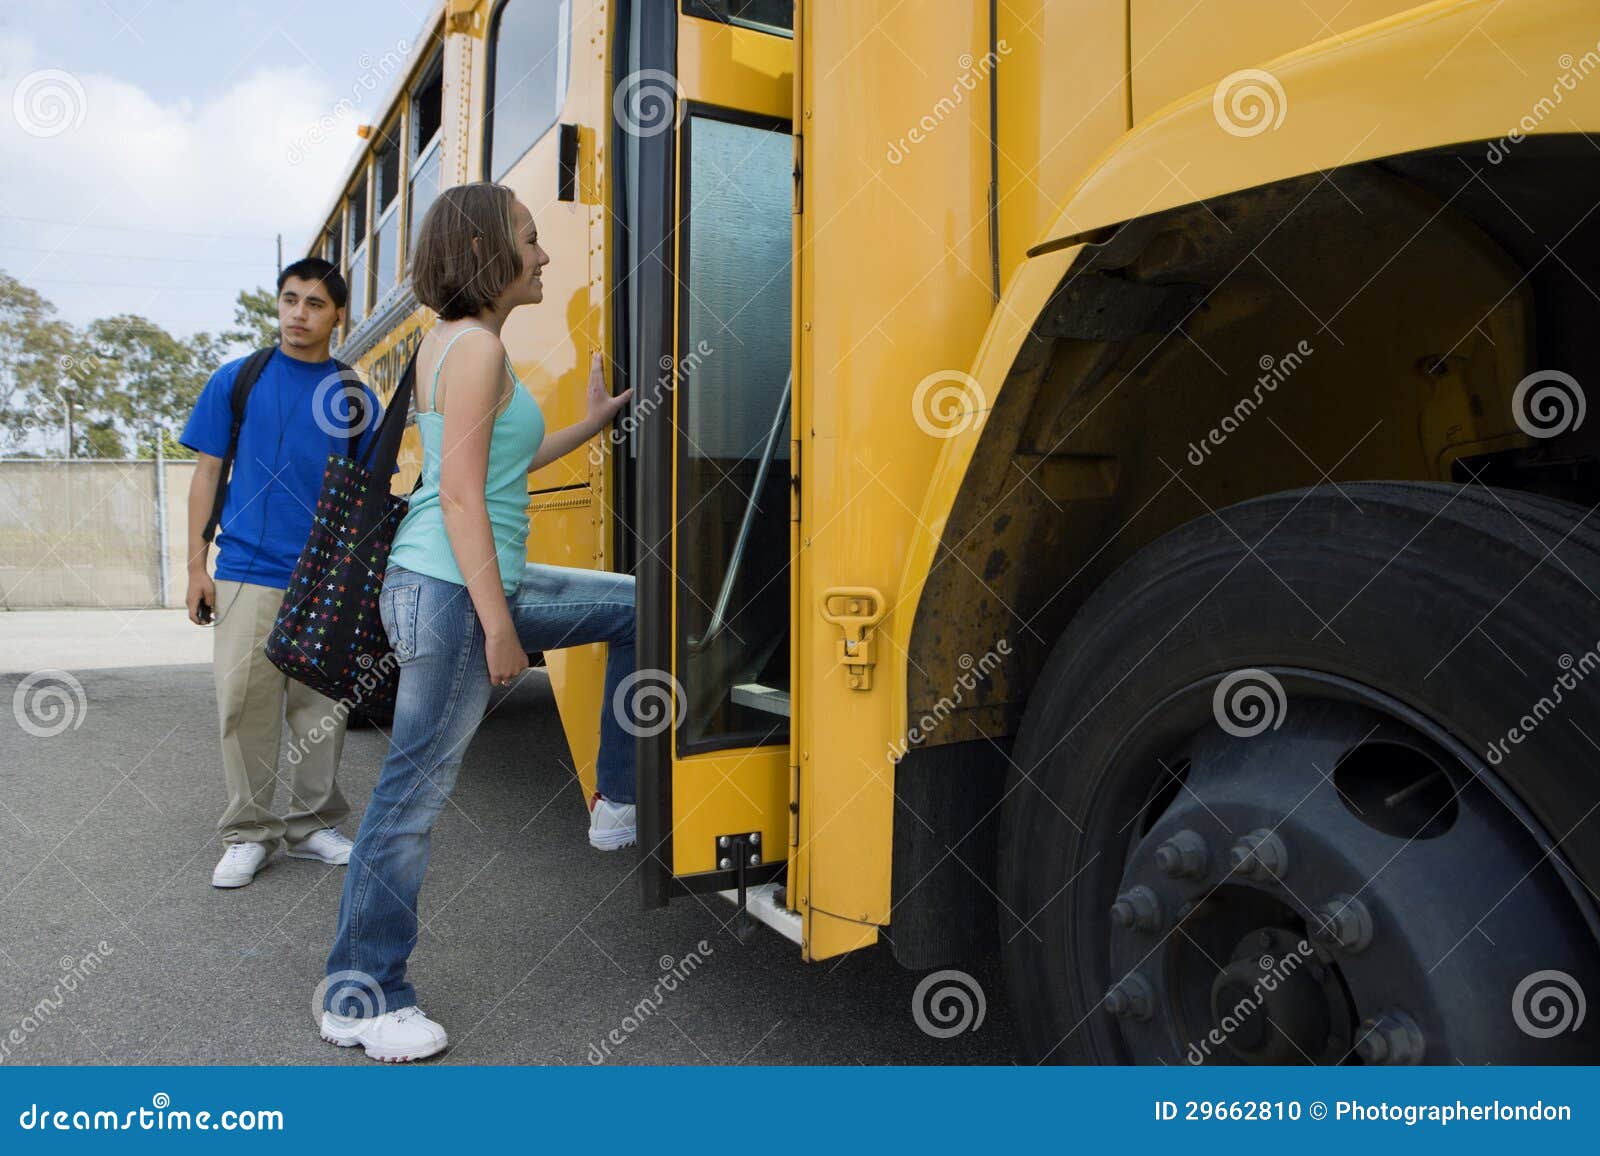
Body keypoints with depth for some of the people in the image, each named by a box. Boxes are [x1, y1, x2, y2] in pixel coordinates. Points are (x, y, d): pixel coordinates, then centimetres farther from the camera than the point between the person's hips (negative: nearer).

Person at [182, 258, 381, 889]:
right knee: (244, 705, 1)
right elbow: (208, 473, 6)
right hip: (248, 572, -1)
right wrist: (196, 565, 0)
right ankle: (248, 833, 15)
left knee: (322, 707, 7)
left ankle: (313, 824, 22)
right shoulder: (236, 380, 5)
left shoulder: (355, 397, 7)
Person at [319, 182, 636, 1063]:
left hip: (479, 582, 10)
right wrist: (498, 627, -18)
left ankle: (620, 804, 21)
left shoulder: (449, 343, 15)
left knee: (633, 608, 17)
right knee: (416, 792, 0)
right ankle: (359, 998, 18)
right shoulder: (477, 347, -14)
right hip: (452, 591, -10)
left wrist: (592, 424, 21)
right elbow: (461, 495, -20)